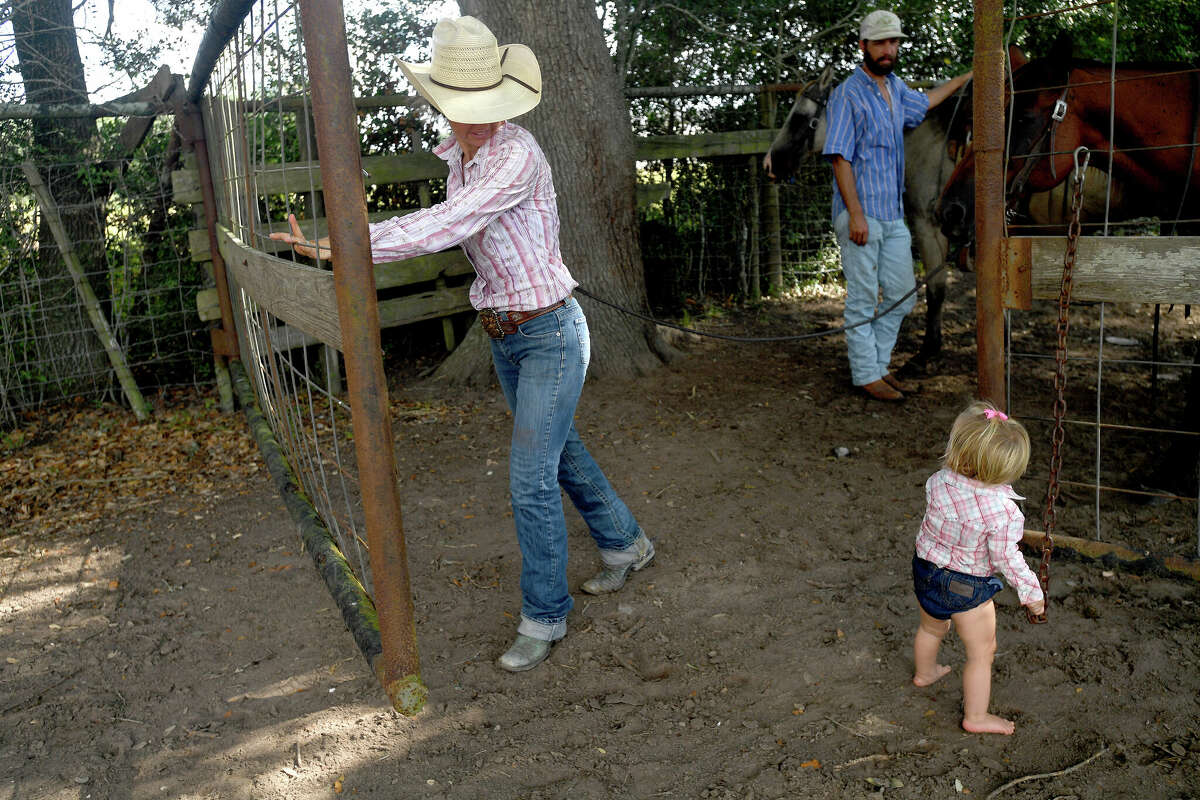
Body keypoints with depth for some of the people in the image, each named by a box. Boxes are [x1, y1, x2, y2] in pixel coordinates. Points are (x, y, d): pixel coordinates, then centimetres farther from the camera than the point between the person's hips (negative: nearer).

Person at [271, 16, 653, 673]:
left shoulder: (517, 155, -23)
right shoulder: (455, 155, 3)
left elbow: (443, 227, -33)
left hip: (550, 333, -8)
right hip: (501, 335, 8)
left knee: (531, 477, -6)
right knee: (558, 450, 21)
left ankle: (544, 617, 13)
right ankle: (624, 544, 44)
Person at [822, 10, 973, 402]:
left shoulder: (896, 88, 14)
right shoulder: (847, 94, -10)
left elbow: (923, 102, 38)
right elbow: (840, 157, -16)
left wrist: (966, 78, 45)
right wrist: (855, 214, -21)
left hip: (894, 215, 8)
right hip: (861, 216, -8)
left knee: (901, 295, 12)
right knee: (863, 300, -2)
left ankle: (879, 364, 23)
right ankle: (866, 375, 7)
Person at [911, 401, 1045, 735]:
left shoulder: (938, 481, -21)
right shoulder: (1001, 510, -31)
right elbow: (1005, 558, -22)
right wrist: (1032, 592, -8)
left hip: (925, 570, 5)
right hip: (967, 588, -5)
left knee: (932, 627, 34)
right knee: (982, 652, 18)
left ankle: (924, 672, 61)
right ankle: (976, 717, 33)